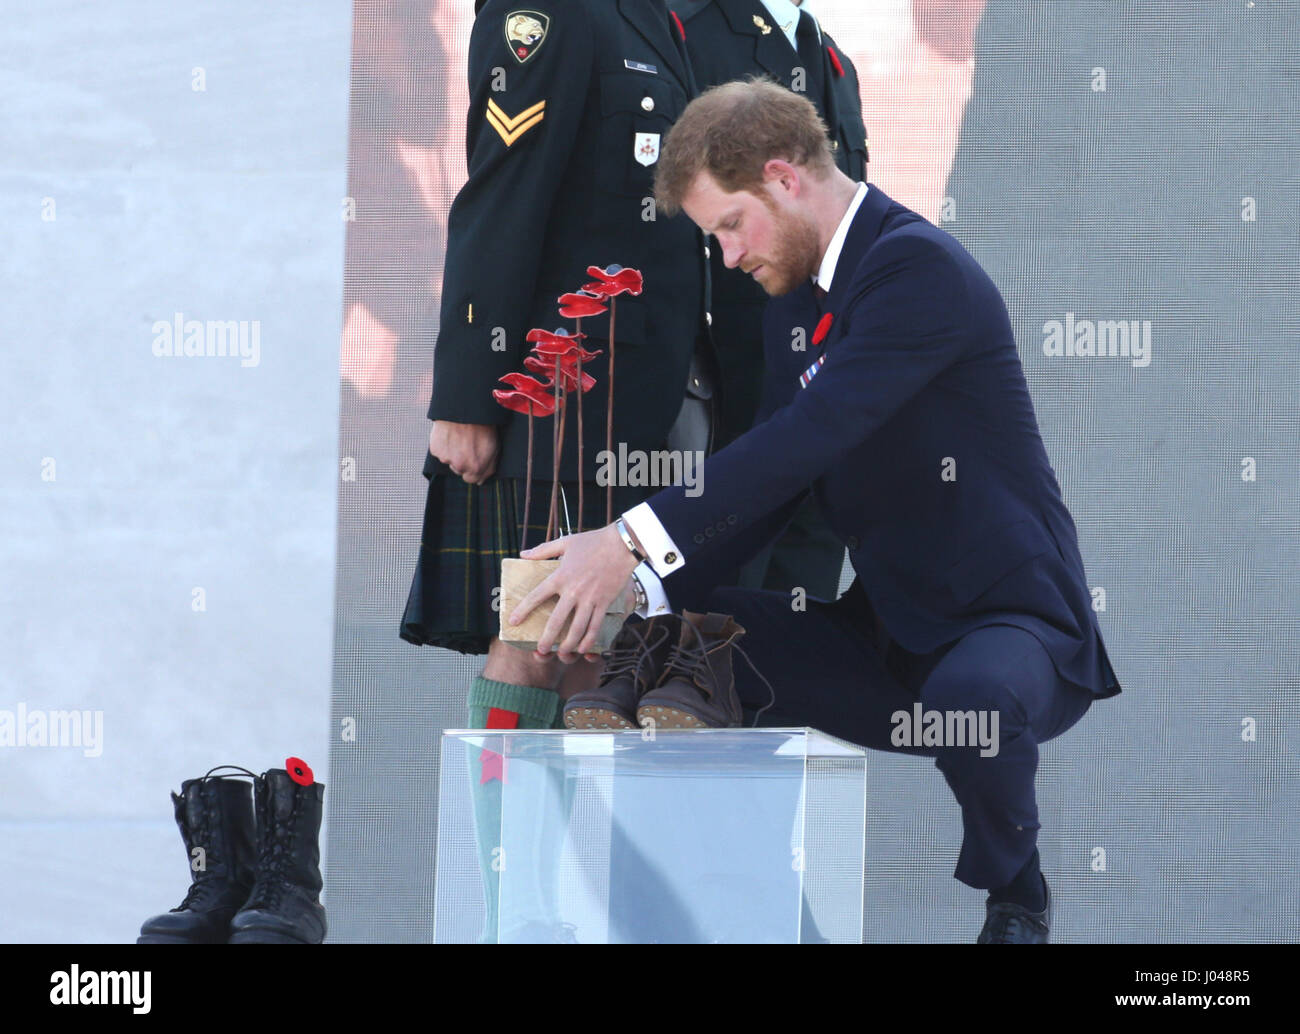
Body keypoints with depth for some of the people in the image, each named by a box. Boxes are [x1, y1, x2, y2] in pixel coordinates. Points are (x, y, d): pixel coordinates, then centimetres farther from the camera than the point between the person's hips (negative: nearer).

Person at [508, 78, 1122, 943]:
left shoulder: (919, 267, -17)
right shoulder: (797, 298, 13)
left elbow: (814, 434, -29)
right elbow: (772, 489, 10)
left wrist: (634, 540, -34)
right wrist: (643, 586, -7)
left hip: (1015, 623, -7)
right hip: (889, 636, 7)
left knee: (970, 697, -38)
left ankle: (1015, 900, -13)